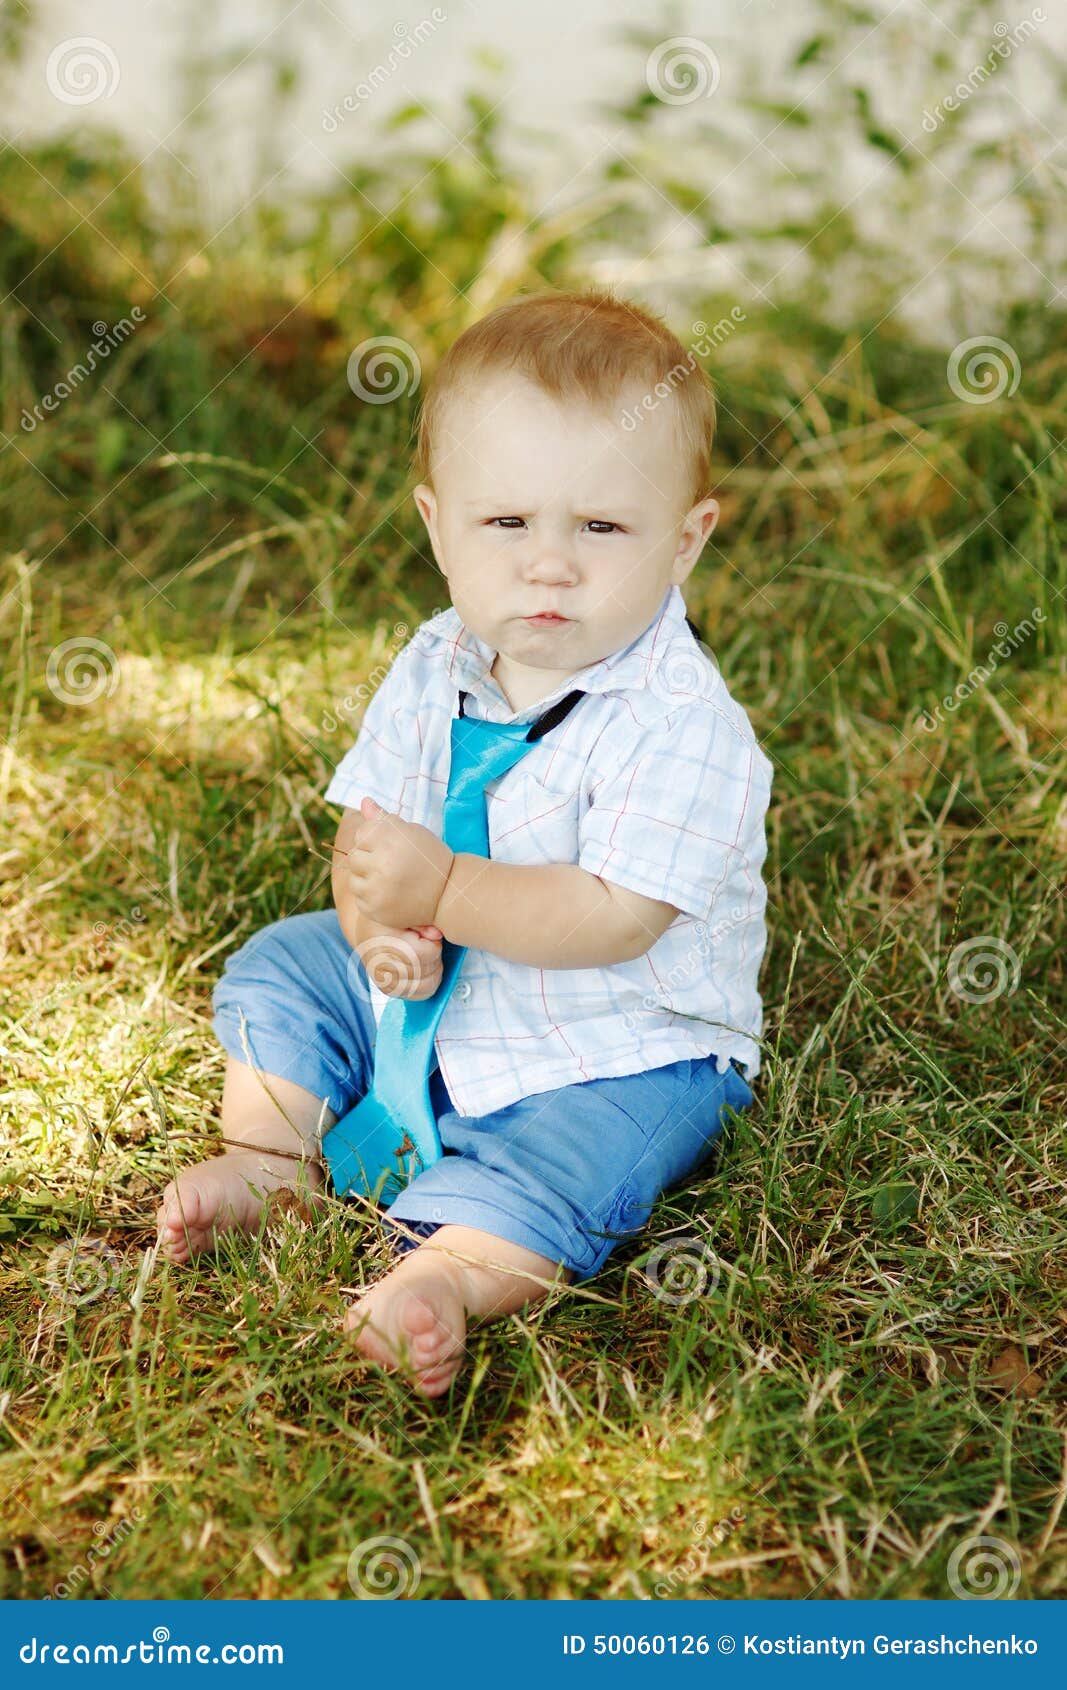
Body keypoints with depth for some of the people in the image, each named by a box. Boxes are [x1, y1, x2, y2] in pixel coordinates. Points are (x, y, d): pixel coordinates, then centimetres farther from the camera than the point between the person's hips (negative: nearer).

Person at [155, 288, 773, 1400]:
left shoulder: (680, 724, -27)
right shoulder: (437, 668, -5)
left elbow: (613, 918, -32)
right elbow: (371, 824, 0)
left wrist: (440, 892, -32)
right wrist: (375, 918, -22)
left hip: (622, 1050, -7)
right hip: (444, 999, 7)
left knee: (552, 1164, -31)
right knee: (285, 965, 10)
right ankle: (270, 1158, 9)